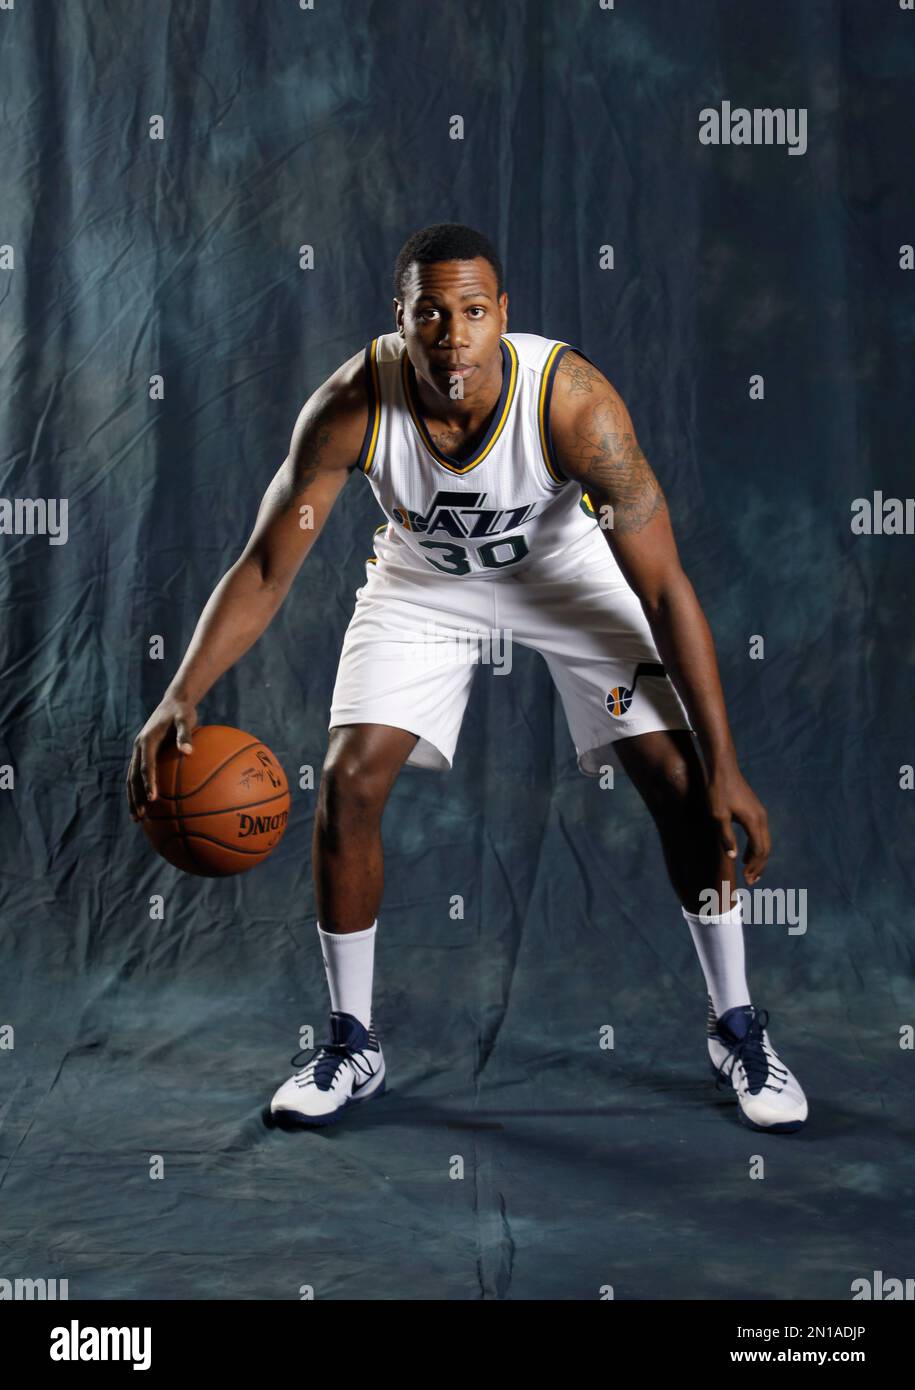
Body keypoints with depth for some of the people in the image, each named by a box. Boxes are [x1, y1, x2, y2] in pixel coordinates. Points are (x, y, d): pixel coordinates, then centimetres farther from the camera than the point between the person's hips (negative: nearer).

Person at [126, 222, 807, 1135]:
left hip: (567, 569, -1)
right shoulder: (352, 405, -30)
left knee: (681, 784, -10)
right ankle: (350, 1045, 8)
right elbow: (263, 569, -21)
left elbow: (664, 588, -30)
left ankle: (736, 1030, 12)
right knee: (347, 784, -12)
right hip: (425, 577, 2)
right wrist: (180, 698, -35)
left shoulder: (571, 399, -35)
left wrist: (725, 769, -30)